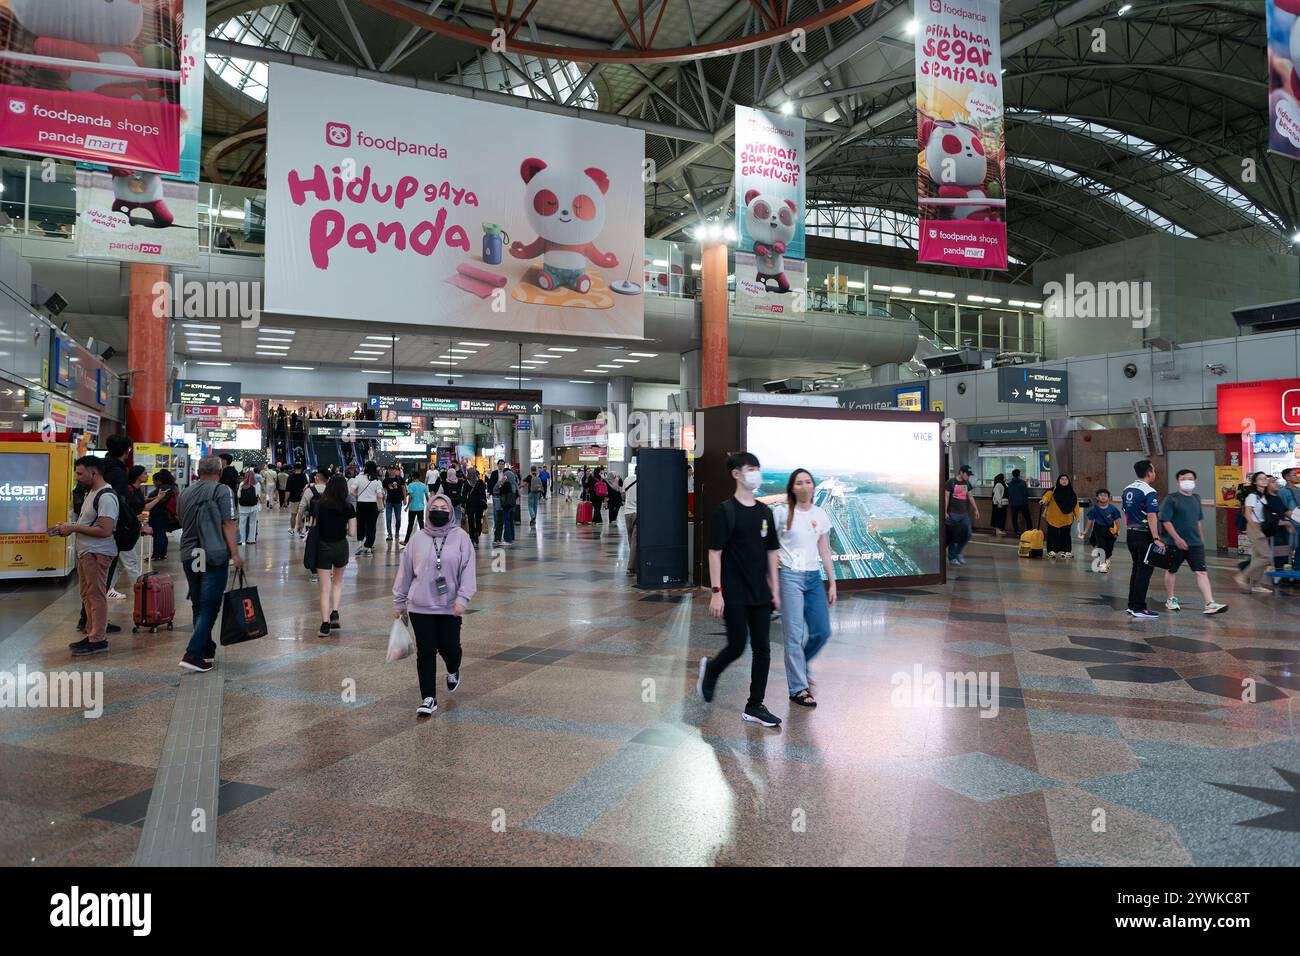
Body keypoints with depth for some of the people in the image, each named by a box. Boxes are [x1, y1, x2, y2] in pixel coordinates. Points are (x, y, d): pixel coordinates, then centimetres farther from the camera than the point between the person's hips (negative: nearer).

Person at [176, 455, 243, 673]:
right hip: (215, 556, -6)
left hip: (189, 555, 6)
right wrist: (235, 554, -13)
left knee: (198, 605, 16)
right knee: (209, 606, -4)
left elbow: (183, 524, 22)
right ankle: (193, 654, -12)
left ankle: (207, 649, 25)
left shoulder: (185, 493, 12)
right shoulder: (222, 491, -6)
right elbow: (228, 524, -13)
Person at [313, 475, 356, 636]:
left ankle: (325, 624, 0)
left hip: (322, 546, 0)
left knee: (325, 587, 3)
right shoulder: (348, 507, -6)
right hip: (340, 546, 0)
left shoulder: (318, 505, -4)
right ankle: (335, 613, 9)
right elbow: (352, 532, -5)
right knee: (338, 581, 23)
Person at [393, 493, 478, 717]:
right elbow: (405, 572, 8)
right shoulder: (418, 539, 2)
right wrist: (399, 603, 11)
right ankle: (429, 698, 13)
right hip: (420, 607, 1)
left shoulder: (461, 537, -2)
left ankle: (453, 672, 39)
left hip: (450, 607, -1)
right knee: (425, 652, 3)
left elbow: (468, 570, -6)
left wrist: (462, 599, -17)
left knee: (449, 647, 3)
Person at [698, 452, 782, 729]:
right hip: (734, 594, -6)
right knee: (737, 646, -2)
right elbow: (714, 552, -11)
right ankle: (710, 669, 29)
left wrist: (775, 589, 12)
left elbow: (771, 552, 15)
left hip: (760, 593, 6)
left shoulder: (764, 511, 10)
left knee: (762, 650, 5)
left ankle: (755, 706, 14)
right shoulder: (725, 510, -9)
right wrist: (716, 592, -15)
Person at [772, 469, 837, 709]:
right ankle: (798, 688, 10)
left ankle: (798, 664, 32)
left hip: (814, 577, 5)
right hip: (790, 576, -5)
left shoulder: (821, 515, 8)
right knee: (794, 634, -2)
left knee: (822, 632, 4)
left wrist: (832, 583, 11)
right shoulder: (781, 513, -5)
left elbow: (825, 552, 12)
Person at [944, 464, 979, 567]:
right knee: (954, 536, -1)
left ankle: (957, 553, 24)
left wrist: (976, 509, 11)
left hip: (964, 513, 6)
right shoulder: (950, 482, -7)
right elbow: (946, 498, -8)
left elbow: (970, 497, 18)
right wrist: (945, 512, -13)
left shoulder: (967, 483, 12)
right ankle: (952, 558, 10)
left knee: (967, 535, 5)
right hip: (953, 514, -6)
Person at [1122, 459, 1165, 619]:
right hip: (1145, 536, -8)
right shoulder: (1149, 492, -15)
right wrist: (1157, 539, -22)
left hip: (1131, 534, 8)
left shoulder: (1127, 490, 10)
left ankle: (1132, 605, 20)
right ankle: (1139, 609, -2)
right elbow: (1152, 517, -22)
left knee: (1136, 569, 16)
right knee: (1144, 571, -3)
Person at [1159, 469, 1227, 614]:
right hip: (1175, 543, -4)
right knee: (1171, 571, 11)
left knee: (1202, 572, -6)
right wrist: (1177, 538, -20)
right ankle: (1171, 599, 27)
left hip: (1196, 543, 4)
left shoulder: (1196, 498, 11)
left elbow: (1198, 520, 22)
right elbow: (1165, 521, -14)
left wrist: (1201, 537, 20)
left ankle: (1210, 604, -11)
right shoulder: (1171, 499, -8)